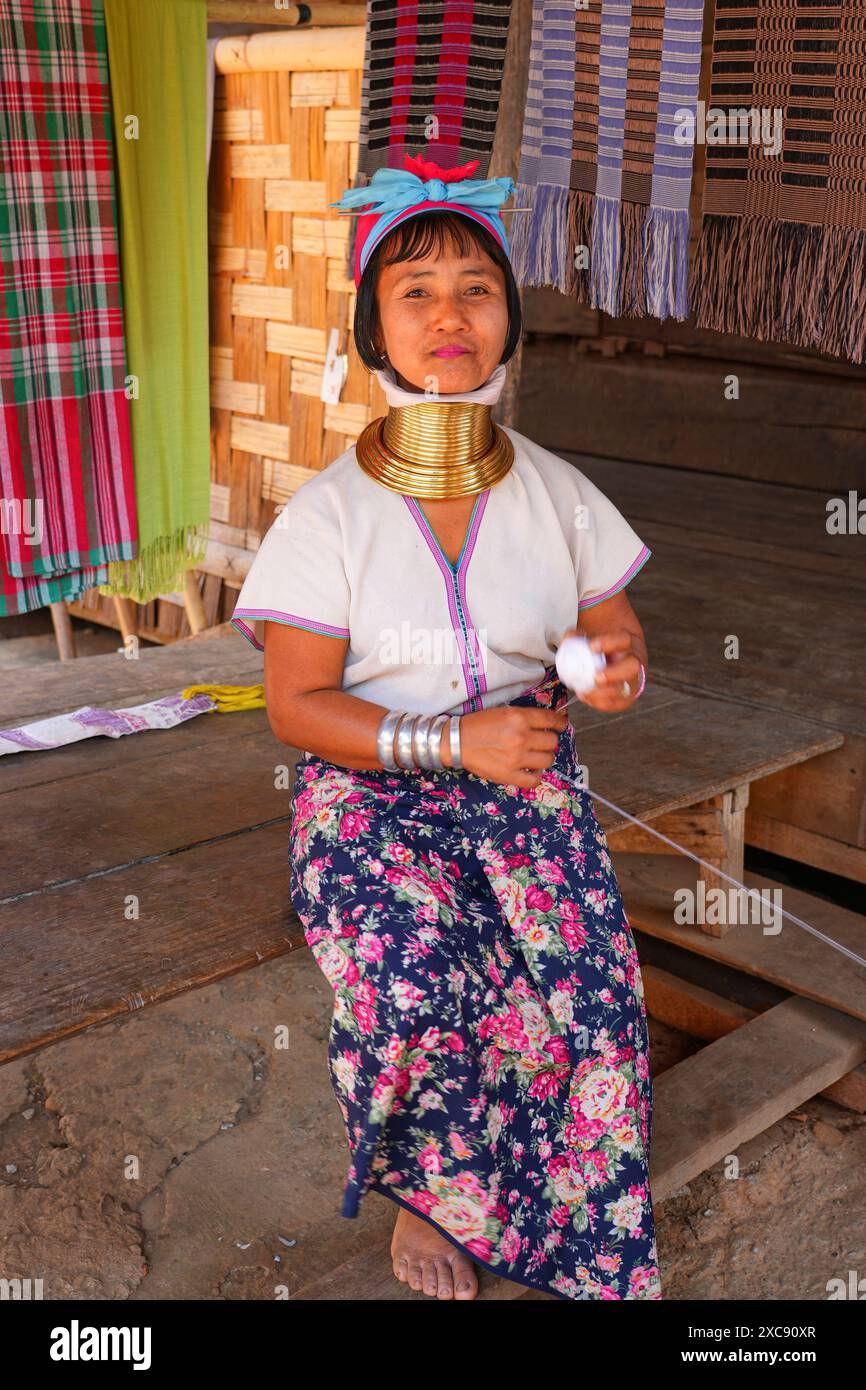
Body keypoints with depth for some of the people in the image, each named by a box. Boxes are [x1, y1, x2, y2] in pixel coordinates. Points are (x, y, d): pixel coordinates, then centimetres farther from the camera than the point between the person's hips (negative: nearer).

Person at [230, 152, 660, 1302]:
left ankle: (584, 1252, 6)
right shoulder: (326, 516, -7)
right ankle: (427, 1197, 5)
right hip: (370, 792, -2)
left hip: (528, 776, 3)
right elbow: (298, 705, -8)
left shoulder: (557, 494, 2)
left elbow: (613, 627, 12)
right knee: (418, 993, -28)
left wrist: (622, 666, -14)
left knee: (591, 991, -20)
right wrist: (457, 740, -20)